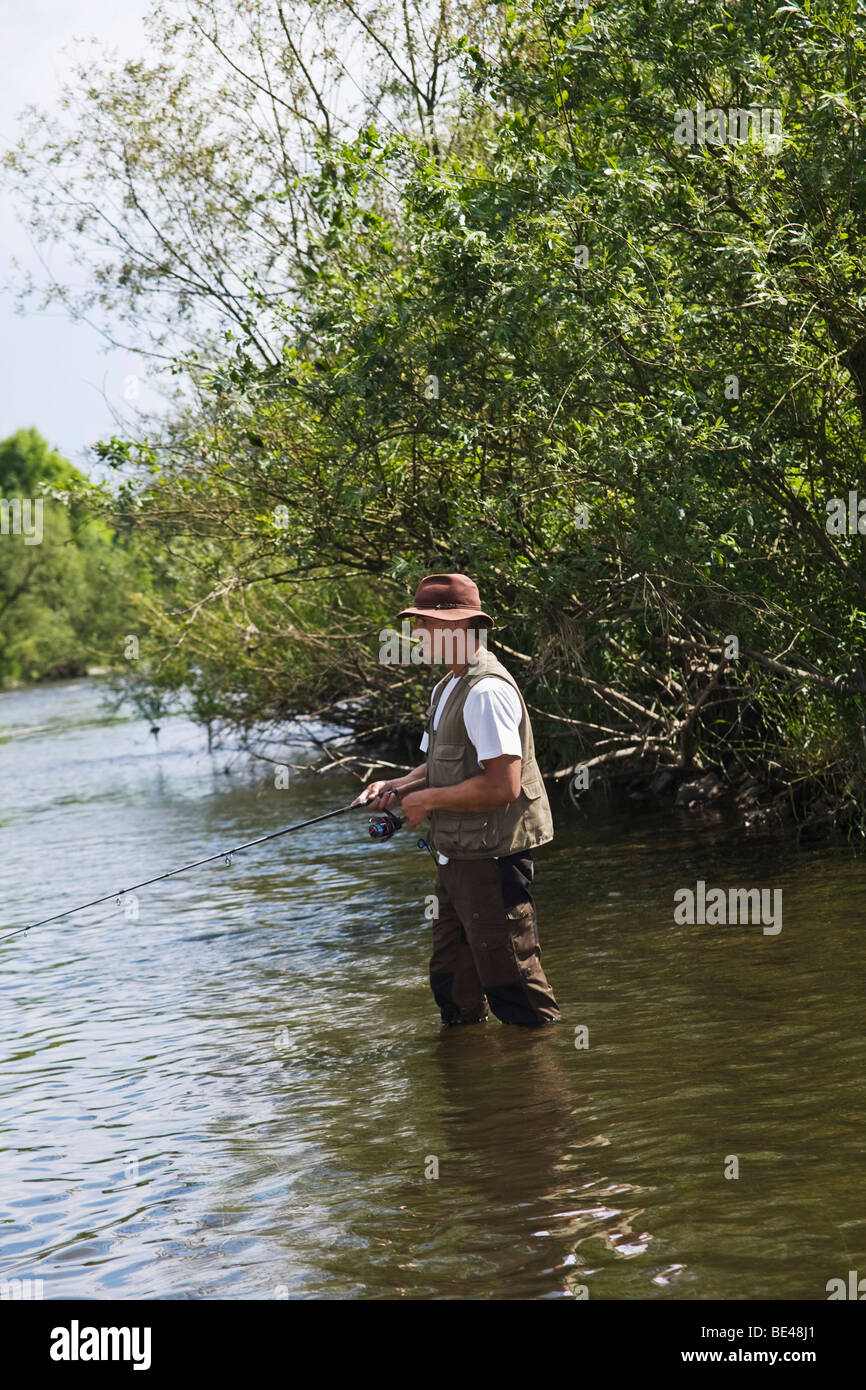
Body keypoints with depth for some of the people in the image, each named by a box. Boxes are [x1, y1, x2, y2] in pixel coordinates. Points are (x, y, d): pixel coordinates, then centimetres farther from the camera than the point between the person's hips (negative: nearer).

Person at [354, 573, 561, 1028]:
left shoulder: (487, 691, -19)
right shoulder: (446, 688, 14)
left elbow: (502, 785, -26)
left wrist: (429, 799, -16)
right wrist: (397, 788, 5)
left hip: (492, 860, -10)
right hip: (456, 859, 10)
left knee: (510, 983, -4)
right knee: (454, 990, 19)